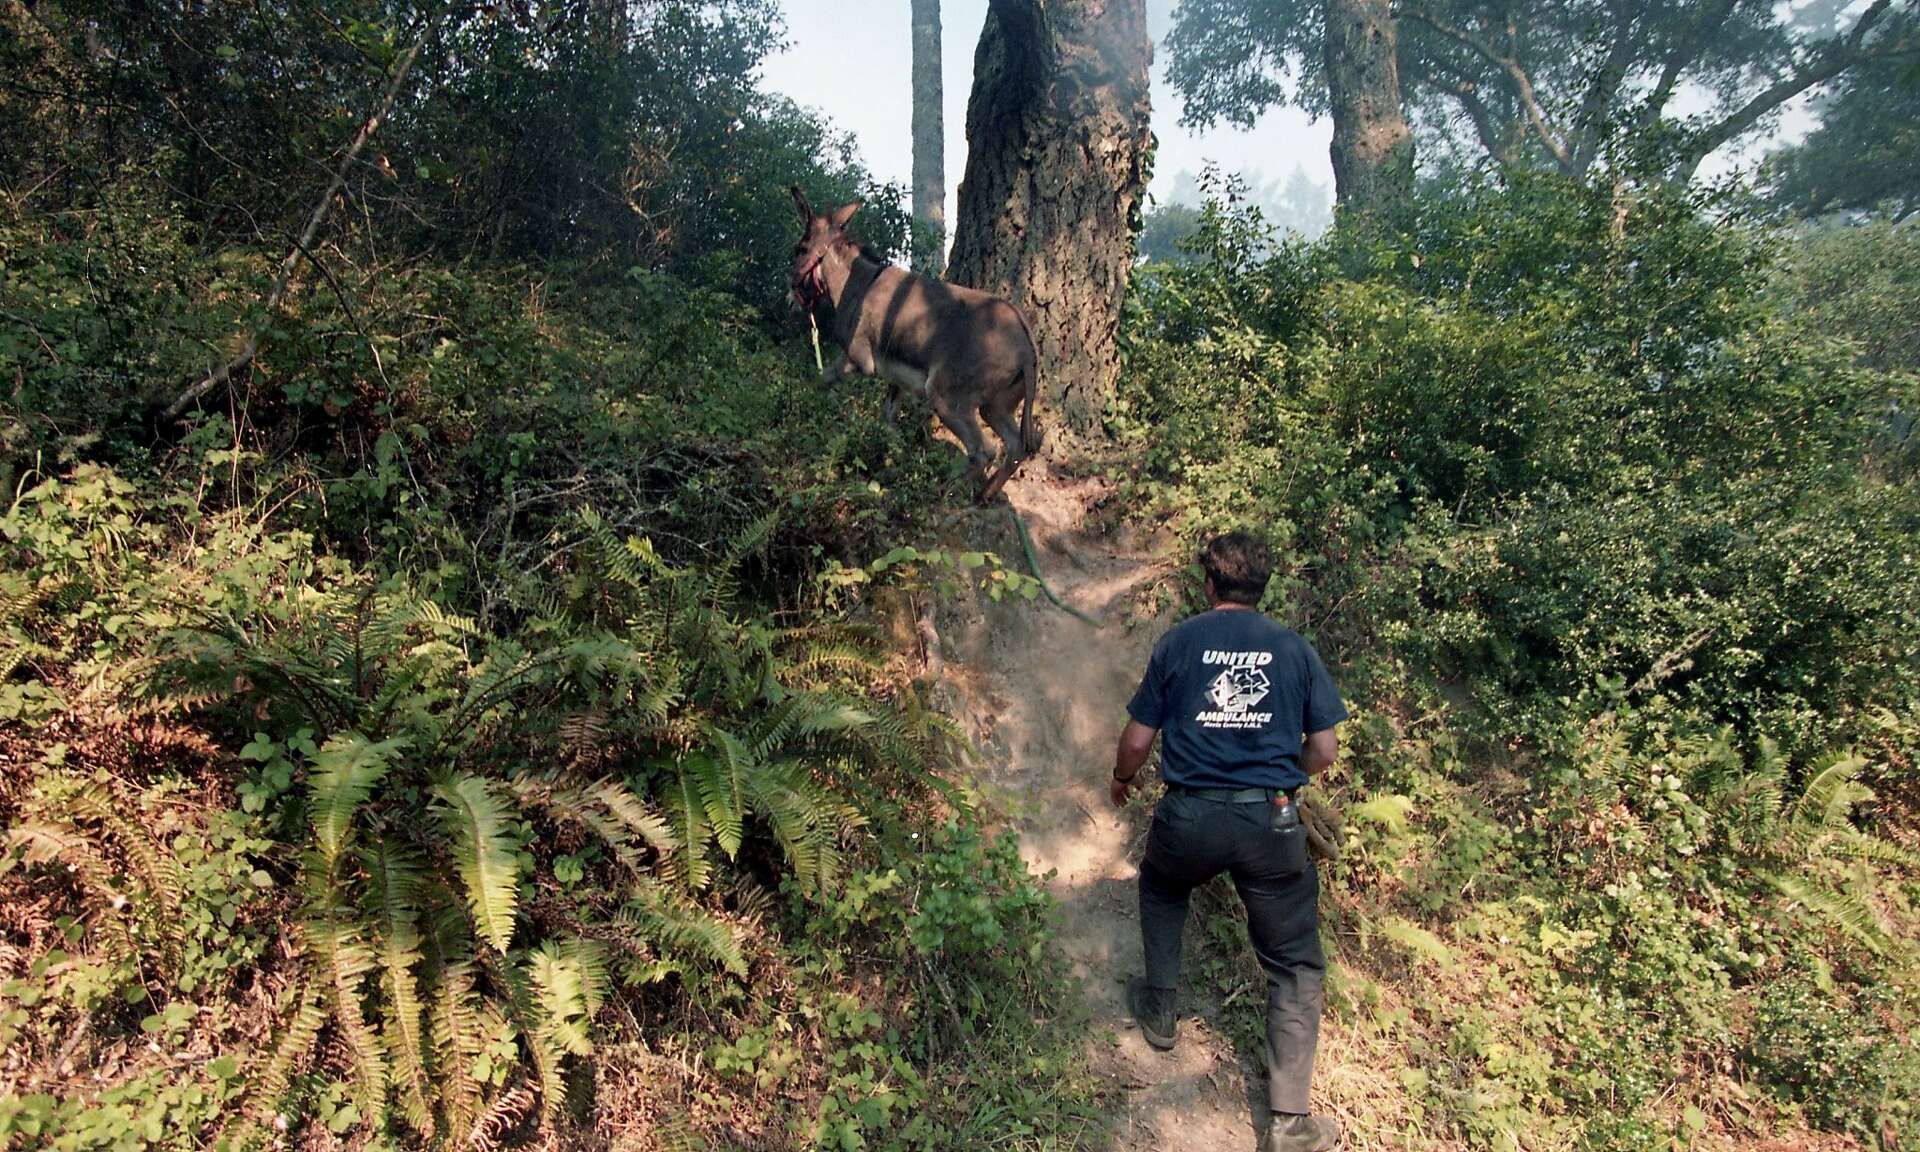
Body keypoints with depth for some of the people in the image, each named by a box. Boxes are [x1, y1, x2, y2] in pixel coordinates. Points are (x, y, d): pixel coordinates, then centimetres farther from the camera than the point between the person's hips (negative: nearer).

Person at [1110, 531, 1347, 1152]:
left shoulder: (1178, 642, 2)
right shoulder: (1295, 648, 5)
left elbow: (1137, 740, 5)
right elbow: (1324, 751, 5)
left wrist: (1122, 779, 26)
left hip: (1190, 818, 0)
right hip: (1271, 823, 1)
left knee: (1161, 887, 34)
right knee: (1297, 966, 14)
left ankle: (1159, 1009, 39)